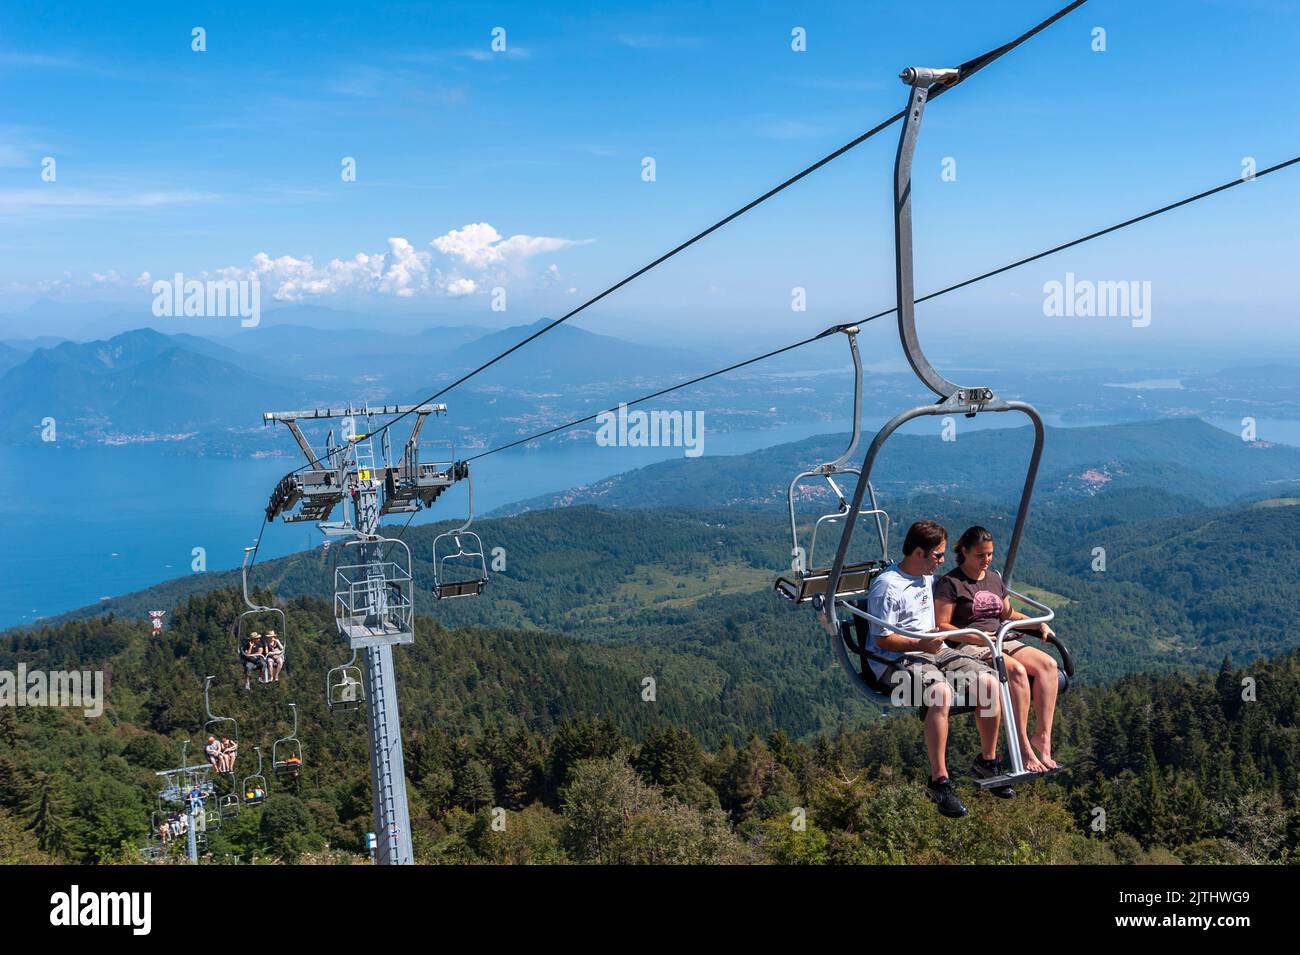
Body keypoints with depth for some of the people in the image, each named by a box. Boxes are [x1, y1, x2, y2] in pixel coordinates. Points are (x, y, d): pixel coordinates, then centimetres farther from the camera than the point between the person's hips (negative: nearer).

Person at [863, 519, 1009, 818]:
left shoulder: (928, 577, 16)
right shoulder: (887, 585, -12)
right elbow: (882, 638, -14)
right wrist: (920, 643, -23)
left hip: (935, 650, 8)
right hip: (898, 659, -8)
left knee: (989, 681, -13)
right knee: (941, 692, -37)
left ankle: (988, 760, 5)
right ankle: (939, 781, -30)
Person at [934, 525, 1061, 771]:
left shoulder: (994, 578, 19)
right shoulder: (950, 583, -3)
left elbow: (1008, 614, 28)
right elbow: (942, 626, -9)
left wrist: (1039, 624, 13)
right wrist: (977, 638, -20)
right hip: (966, 647, -7)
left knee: (1047, 664, -19)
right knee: (1016, 670, -33)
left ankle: (1043, 736, -21)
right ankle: (1022, 747, -29)